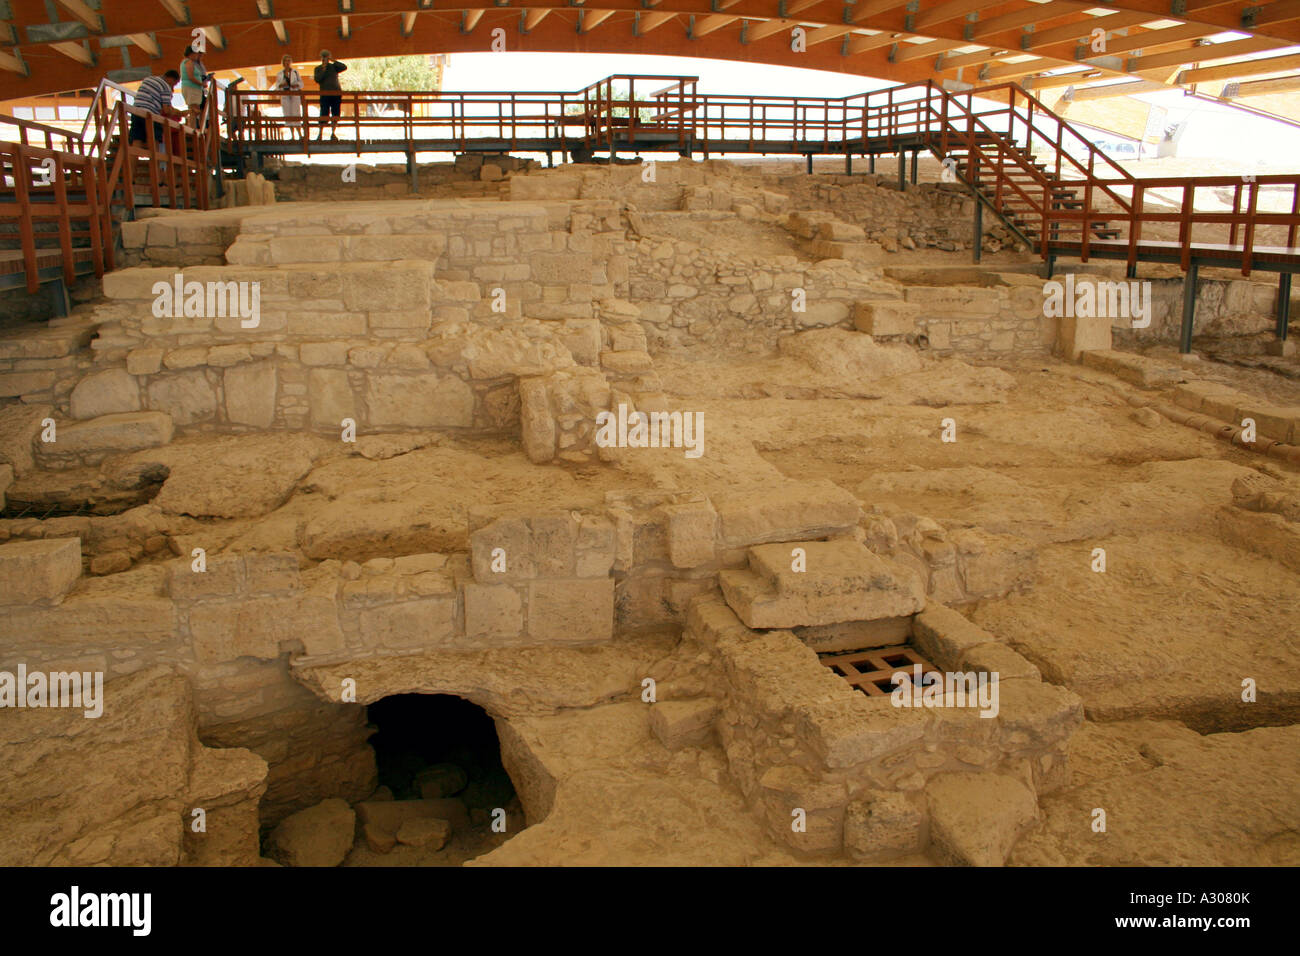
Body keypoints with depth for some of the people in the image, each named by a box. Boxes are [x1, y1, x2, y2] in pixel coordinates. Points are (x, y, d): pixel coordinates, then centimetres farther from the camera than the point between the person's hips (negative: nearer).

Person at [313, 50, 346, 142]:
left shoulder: (334, 67, 12)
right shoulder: (318, 69, 11)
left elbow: (344, 67, -4)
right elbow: (317, 80, -4)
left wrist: (333, 61, -4)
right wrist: (323, 69, -7)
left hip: (336, 93, 2)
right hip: (325, 94, -1)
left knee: (335, 115, 0)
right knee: (324, 115, -8)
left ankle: (333, 134, 10)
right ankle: (321, 134, -1)